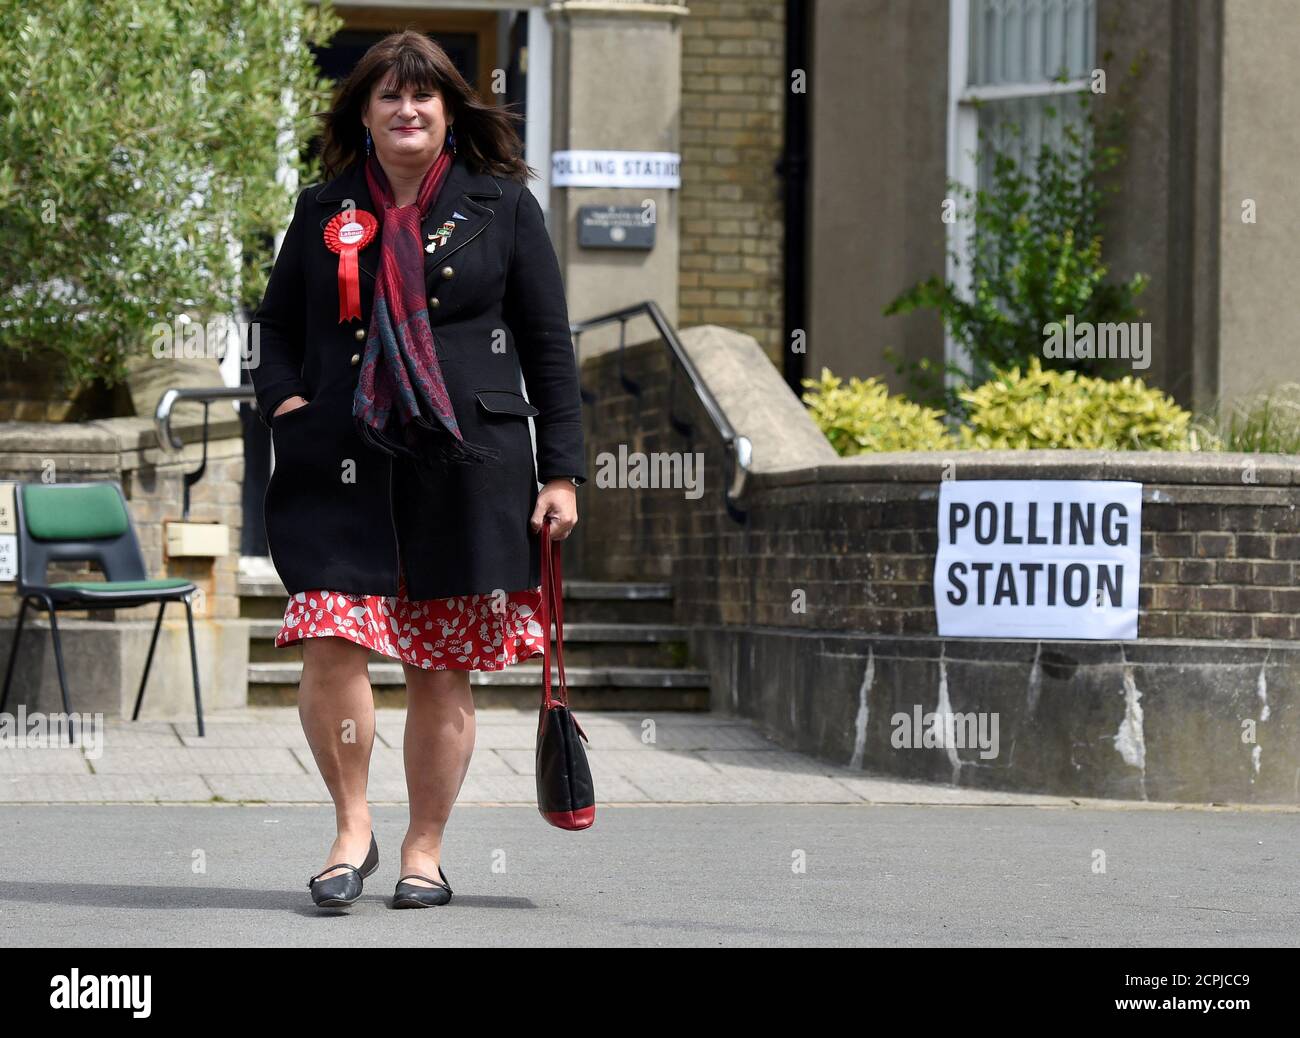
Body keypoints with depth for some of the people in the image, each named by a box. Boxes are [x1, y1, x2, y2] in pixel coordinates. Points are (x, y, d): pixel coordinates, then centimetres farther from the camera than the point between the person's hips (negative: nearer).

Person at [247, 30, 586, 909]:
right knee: (331, 646, -14)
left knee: (443, 669, 3)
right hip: (345, 468, 1)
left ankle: (426, 849, 16)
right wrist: (283, 399, 0)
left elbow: (549, 345, 8)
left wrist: (562, 473, 2)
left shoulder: (502, 207, 7)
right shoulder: (325, 211, 12)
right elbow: (276, 325, 21)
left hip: (469, 467, -1)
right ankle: (352, 828, 3)